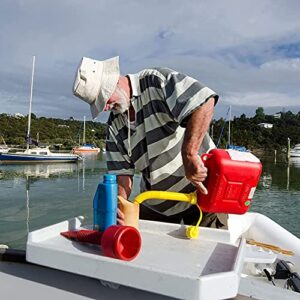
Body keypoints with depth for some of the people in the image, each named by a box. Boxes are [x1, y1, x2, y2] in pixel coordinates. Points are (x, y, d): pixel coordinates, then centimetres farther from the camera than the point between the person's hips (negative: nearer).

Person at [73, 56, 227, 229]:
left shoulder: (157, 81, -14)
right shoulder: (114, 124, 4)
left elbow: (205, 102, -27)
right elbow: (122, 171, 2)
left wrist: (189, 155, -34)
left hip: (201, 189, -5)